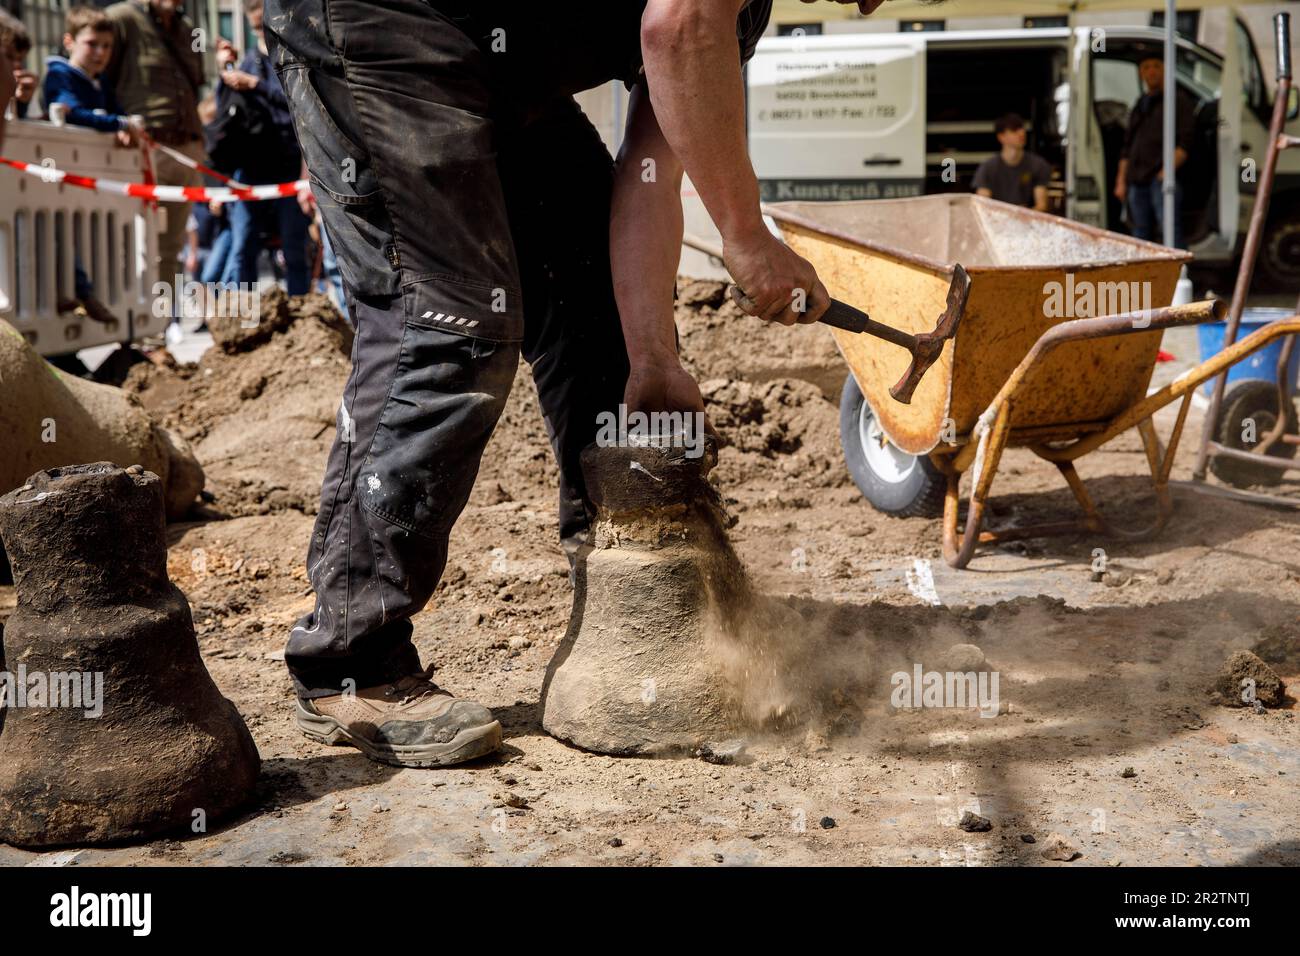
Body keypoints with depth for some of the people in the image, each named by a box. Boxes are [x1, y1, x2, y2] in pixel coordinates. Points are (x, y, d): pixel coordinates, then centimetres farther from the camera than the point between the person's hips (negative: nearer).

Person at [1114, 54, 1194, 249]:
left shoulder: (1178, 100, 6)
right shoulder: (1139, 106, 25)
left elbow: (1185, 143, -4)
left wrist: (1167, 171, -15)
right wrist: (1121, 181, 15)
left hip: (1162, 180, -6)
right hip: (1137, 181, 7)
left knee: (1170, 232, -16)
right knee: (1141, 235, 5)